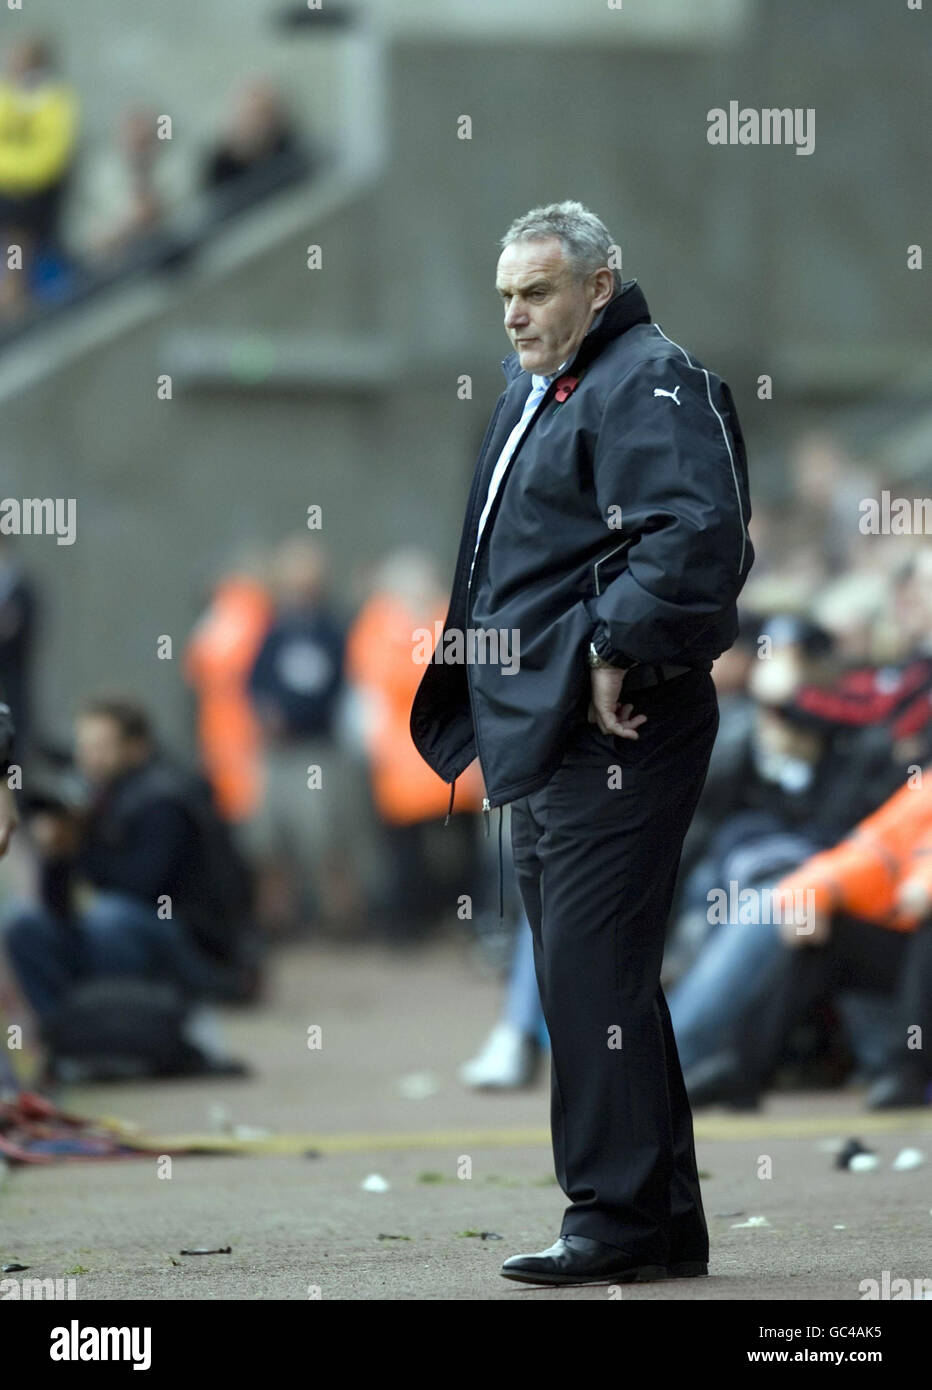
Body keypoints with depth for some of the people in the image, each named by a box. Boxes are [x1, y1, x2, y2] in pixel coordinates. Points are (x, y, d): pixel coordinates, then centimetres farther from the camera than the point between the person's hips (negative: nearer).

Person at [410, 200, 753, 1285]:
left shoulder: (648, 385, -11)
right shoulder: (532, 391, 20)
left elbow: (697, 538, -25)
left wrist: (615, 656, -22)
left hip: (611, 740, -11)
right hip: (540, 742, 11)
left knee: (592, 976, -11)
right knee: (588, 979, 12)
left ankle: (619, 1220, -8)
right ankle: (665, 1221, 17)